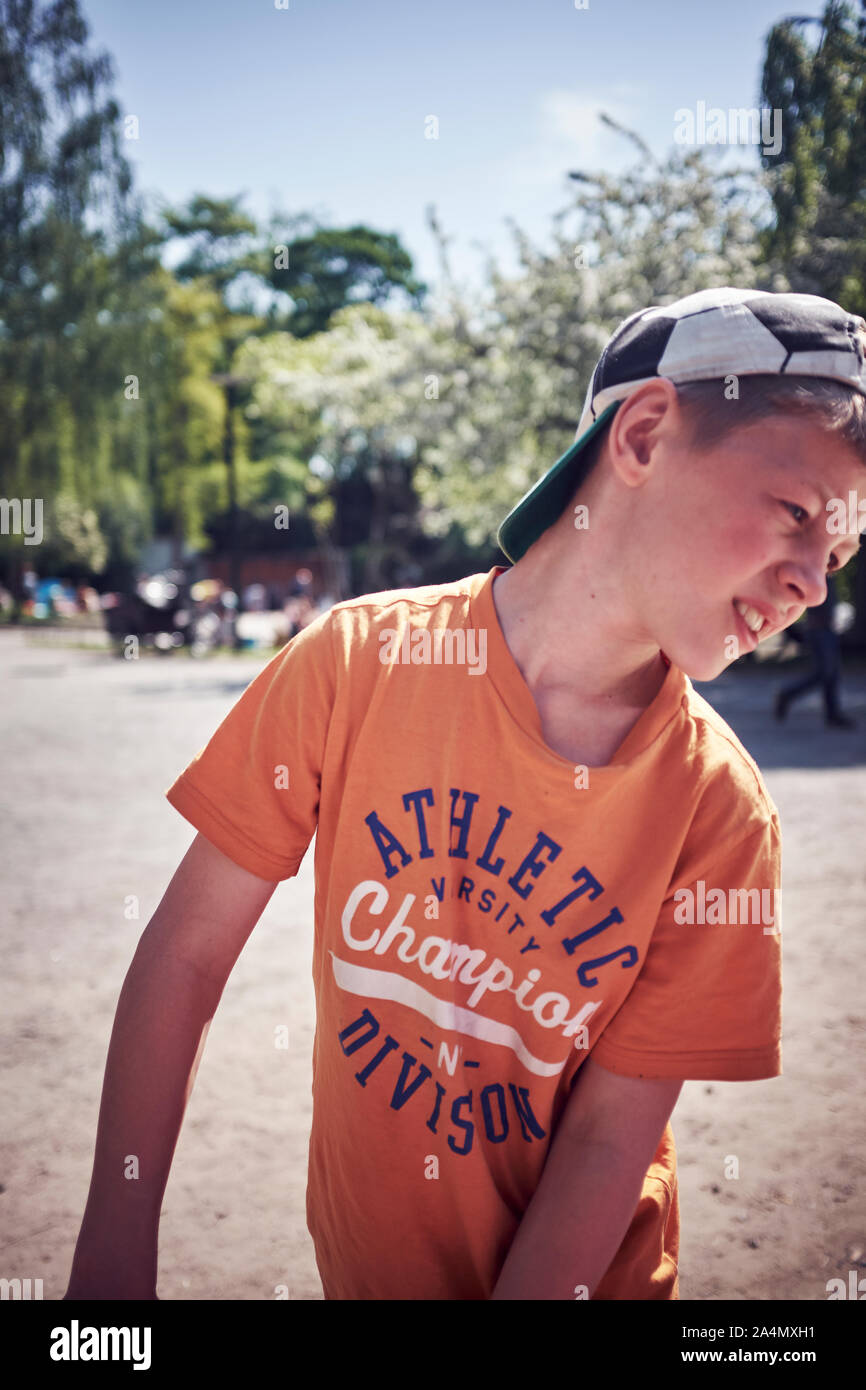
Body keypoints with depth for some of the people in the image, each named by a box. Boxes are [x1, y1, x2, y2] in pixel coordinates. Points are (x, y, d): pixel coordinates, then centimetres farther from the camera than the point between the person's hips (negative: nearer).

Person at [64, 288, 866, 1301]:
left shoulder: (719, 816, -20)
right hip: (354, 1254, 1)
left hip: (571, 1270, 0)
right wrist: (114, 1260, -15)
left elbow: (611, 1141, -15)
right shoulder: (357, 661, -20)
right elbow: (188, 952, -15)